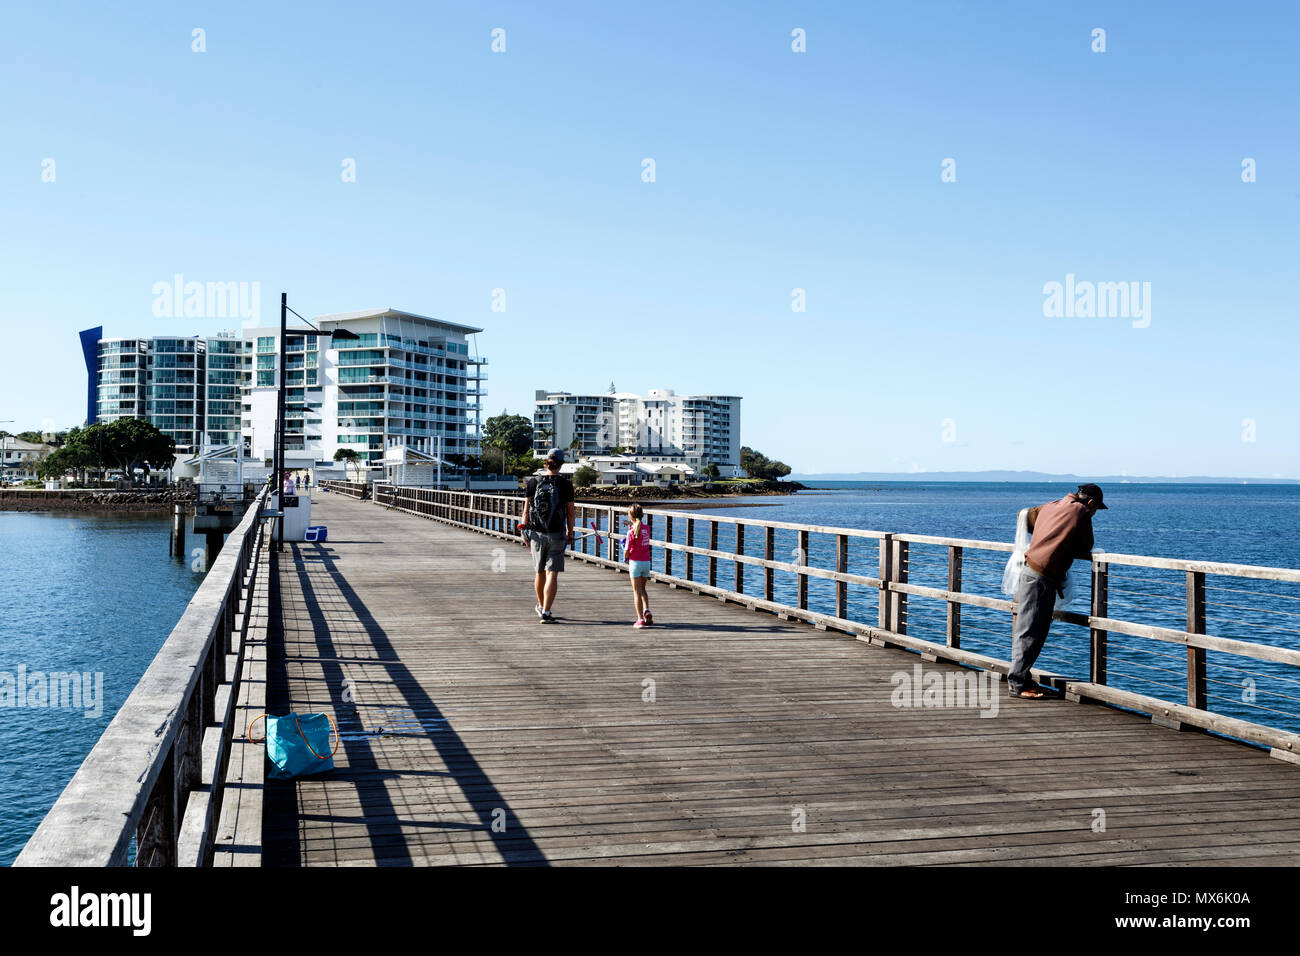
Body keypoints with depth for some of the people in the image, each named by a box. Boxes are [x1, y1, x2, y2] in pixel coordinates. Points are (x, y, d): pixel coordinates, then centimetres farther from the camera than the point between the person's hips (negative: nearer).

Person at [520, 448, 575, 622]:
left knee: (539, 572, 17)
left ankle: (541, 607, 36)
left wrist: (525, 531, 6)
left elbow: (526, 510, 0)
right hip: (557, 534, -3)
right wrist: (570, 533, 10)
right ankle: (545, 612, -12)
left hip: (536, 534, 3)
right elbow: (570, 511, -1)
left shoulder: (533, 482, 0)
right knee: (552, 574, -3)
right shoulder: (565, 484, -5)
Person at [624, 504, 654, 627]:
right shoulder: (646, 528, 3)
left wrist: (626, 558, 6)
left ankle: (640, 619, 1)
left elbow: (627, 551, -15)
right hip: (646, 562, 5)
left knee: (637, 591, 3)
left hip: (635, 562, -5)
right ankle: (646, 610, 0)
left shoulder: (632, 531, -14)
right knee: (642, 589, 21)